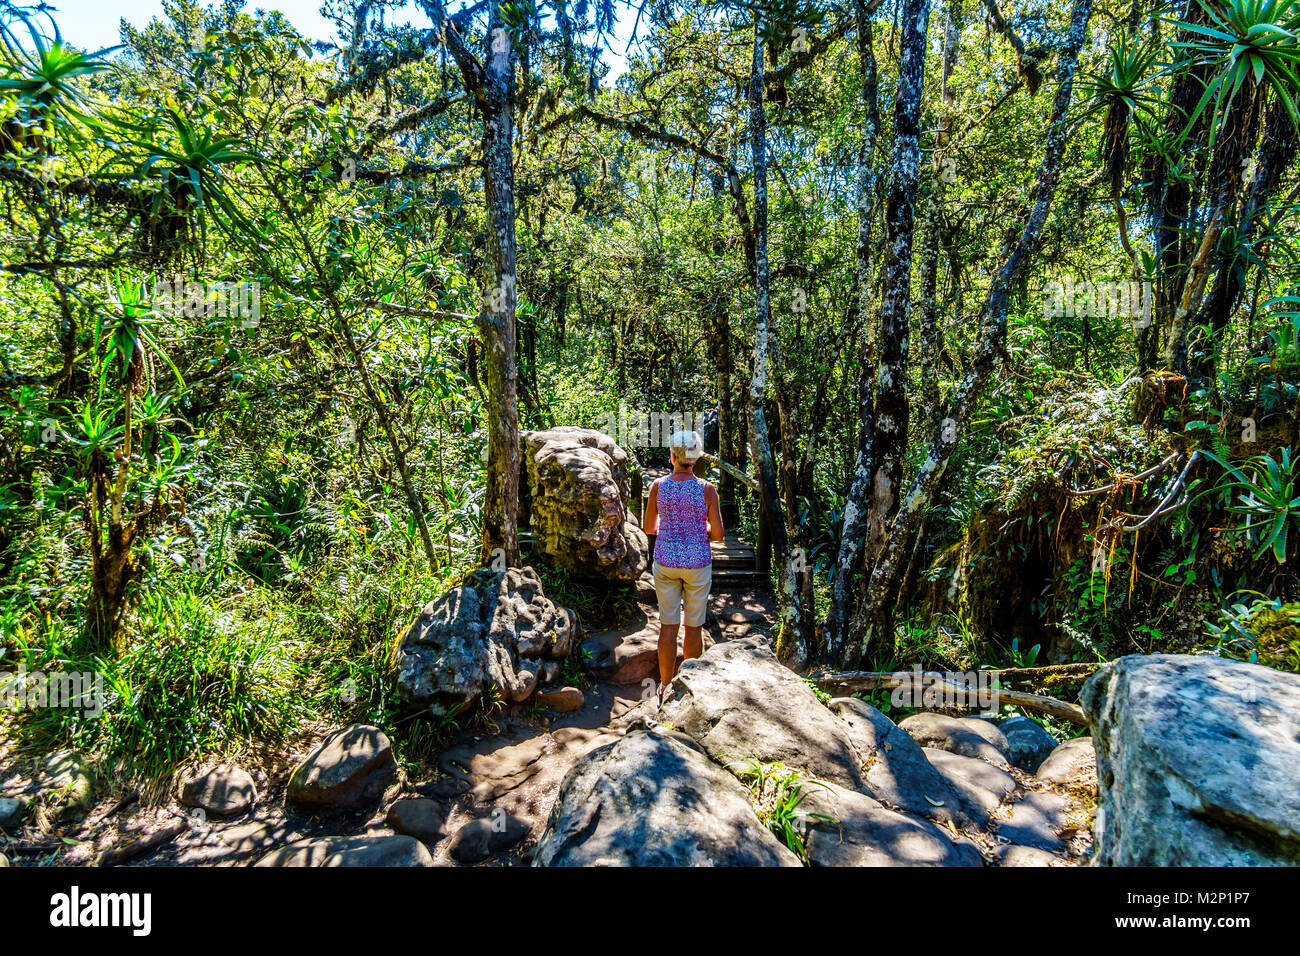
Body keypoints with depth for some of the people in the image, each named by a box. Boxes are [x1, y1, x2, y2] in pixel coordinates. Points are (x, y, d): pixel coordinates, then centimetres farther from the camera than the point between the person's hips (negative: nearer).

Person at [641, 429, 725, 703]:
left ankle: (666, 687, 23)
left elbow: (648, 528, 2)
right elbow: (718, 534, -9)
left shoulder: (658, 486, -7)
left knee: (668, 626, 13)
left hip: (666, 561, 2)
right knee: (694, 627, 14)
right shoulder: (707, 490, -12)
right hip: (697, 563, -1)